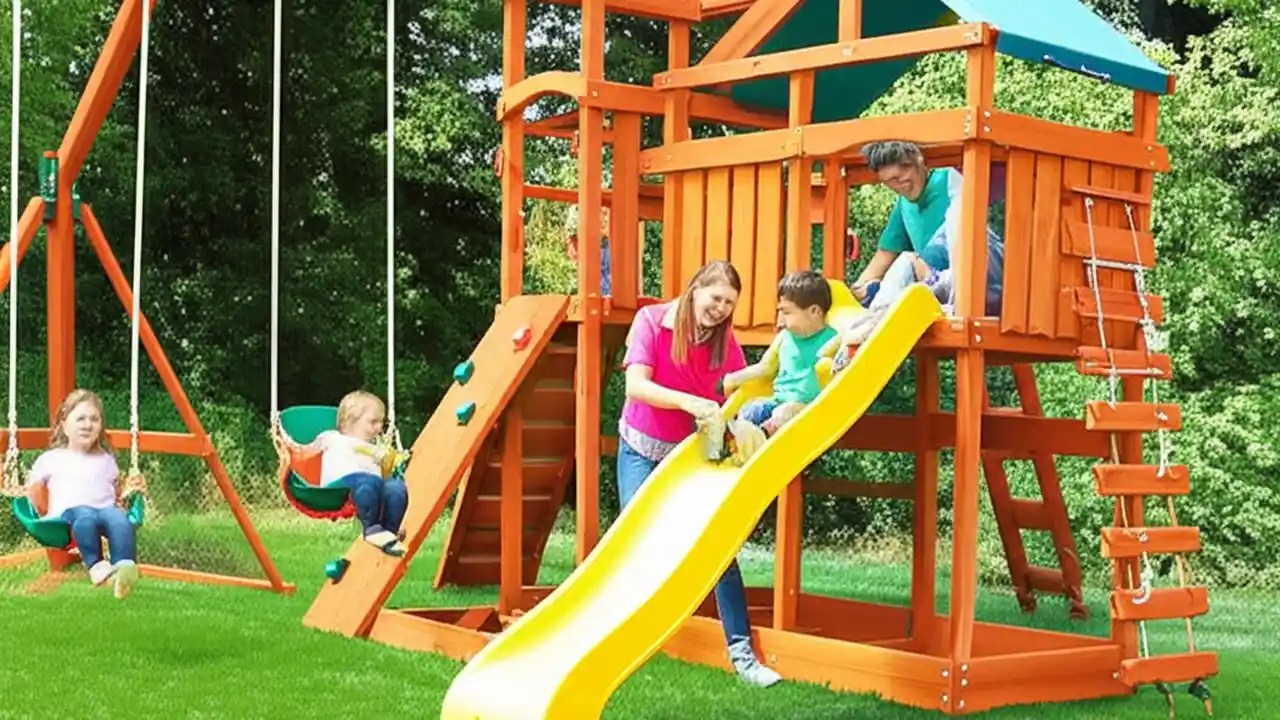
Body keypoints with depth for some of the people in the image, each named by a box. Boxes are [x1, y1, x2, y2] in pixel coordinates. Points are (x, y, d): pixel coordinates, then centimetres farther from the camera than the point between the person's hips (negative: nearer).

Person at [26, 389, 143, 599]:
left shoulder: (106, 460, 29)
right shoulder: (50, 459, 22)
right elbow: (33, 490, 21)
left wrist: (127, 491, 10)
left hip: (105, 509, 2)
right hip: (67, 512, -2)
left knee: (119, 517, -38)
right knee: (85, 515, -42)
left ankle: (124, 565, -59)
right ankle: (95, 565, -58)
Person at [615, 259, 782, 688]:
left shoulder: (724, 339, -3)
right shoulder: (651, 320, -13)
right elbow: (636, 386, -22)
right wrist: (688, 402, -37)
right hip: (642, 451, -2)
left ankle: (741, 652, -1)